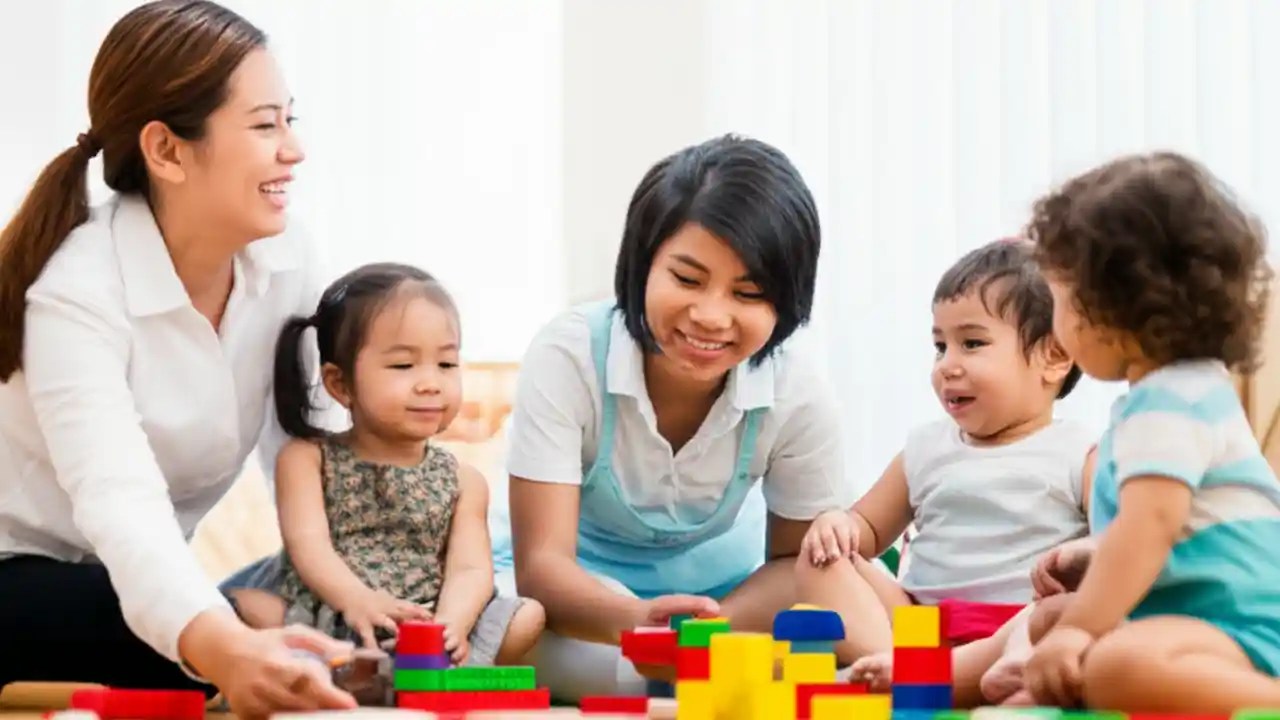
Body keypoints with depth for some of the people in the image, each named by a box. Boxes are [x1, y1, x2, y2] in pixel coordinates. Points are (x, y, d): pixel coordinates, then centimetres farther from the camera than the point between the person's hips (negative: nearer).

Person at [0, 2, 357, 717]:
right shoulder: (78, 292, -27)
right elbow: (120, 505, -42)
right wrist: (223, 646, -61)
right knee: (248, 656, -30)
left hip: (140, 578, 7)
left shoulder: (288, 265, -9)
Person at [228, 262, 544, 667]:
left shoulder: (462, 481, 14)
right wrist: (355, 599, -32)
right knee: (246, 608, -26)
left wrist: (450, 626, -25)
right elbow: (308, 543, -8)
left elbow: (471, 569, 0)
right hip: (321, 633, -2)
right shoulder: (307, 459, 8)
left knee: (527, 617, -18)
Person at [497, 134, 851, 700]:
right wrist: (635, 621, -54)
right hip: (577, 592, -3)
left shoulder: (798, 395, -23)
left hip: (722, 596, 3)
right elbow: (541, 564, -31)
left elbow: (796, 560, -7)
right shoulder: (566, 357, -29)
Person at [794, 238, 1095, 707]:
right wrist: (838, 525, 1)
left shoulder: (1080, 456, 3)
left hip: (1019, 625, -5)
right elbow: (869, 528, 26)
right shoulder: (926, 449, 18)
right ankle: (889, 659, -38)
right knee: (820, 560, -10)